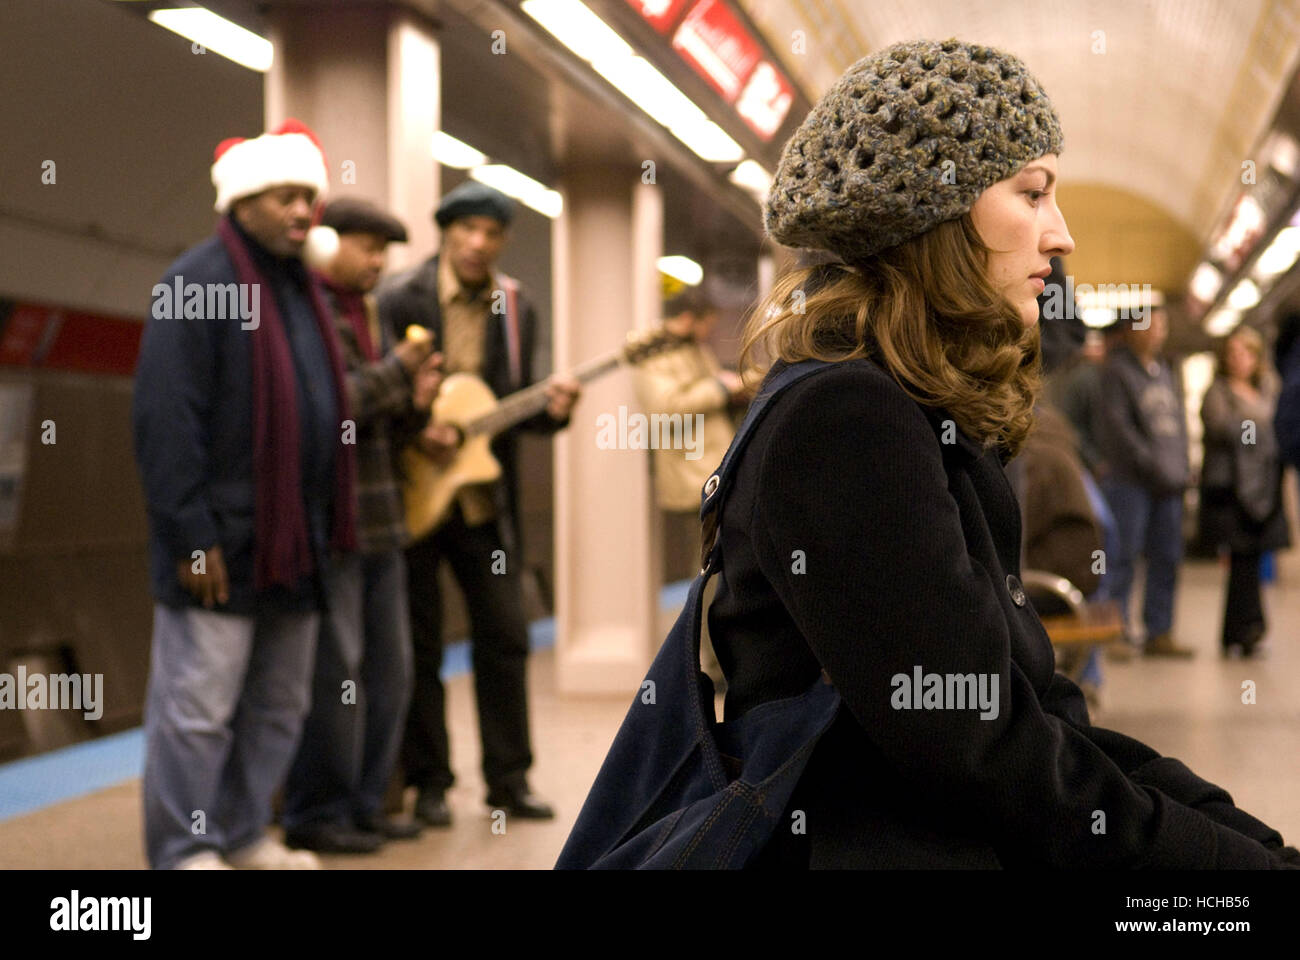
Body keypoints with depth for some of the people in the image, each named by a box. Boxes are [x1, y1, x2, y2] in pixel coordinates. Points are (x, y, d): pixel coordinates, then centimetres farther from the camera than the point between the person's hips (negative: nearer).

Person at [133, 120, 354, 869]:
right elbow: (165, 418, -16)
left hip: (296, 541, 8)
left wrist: (331, 525, 14)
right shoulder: (198, 280, -10)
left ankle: (244, 835, 27)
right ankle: (183, 852, 9)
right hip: (222, 543, -8)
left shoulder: (301, 288, 16)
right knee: (200, 707, -2)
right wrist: (192, 535, -19)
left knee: (280, 704, 14)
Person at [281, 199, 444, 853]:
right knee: (334, 672, -6)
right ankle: (315, 813, 5)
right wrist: (396, 371, -11)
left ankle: (363, 804, 21)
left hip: (378, 525, 9)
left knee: (388, 670, 11)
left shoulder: (366, 318, 20)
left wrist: (416, 404, 2)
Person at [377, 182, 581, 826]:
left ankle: (508, 779, 14)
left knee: (505, 636, 4)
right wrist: (413, 432, -19)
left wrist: (552, 409, -10)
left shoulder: (516, 310, 8)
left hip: (484, 499, 4)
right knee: (420, 644, 3)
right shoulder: (401, 300, -5)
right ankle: (428, 783, 13)